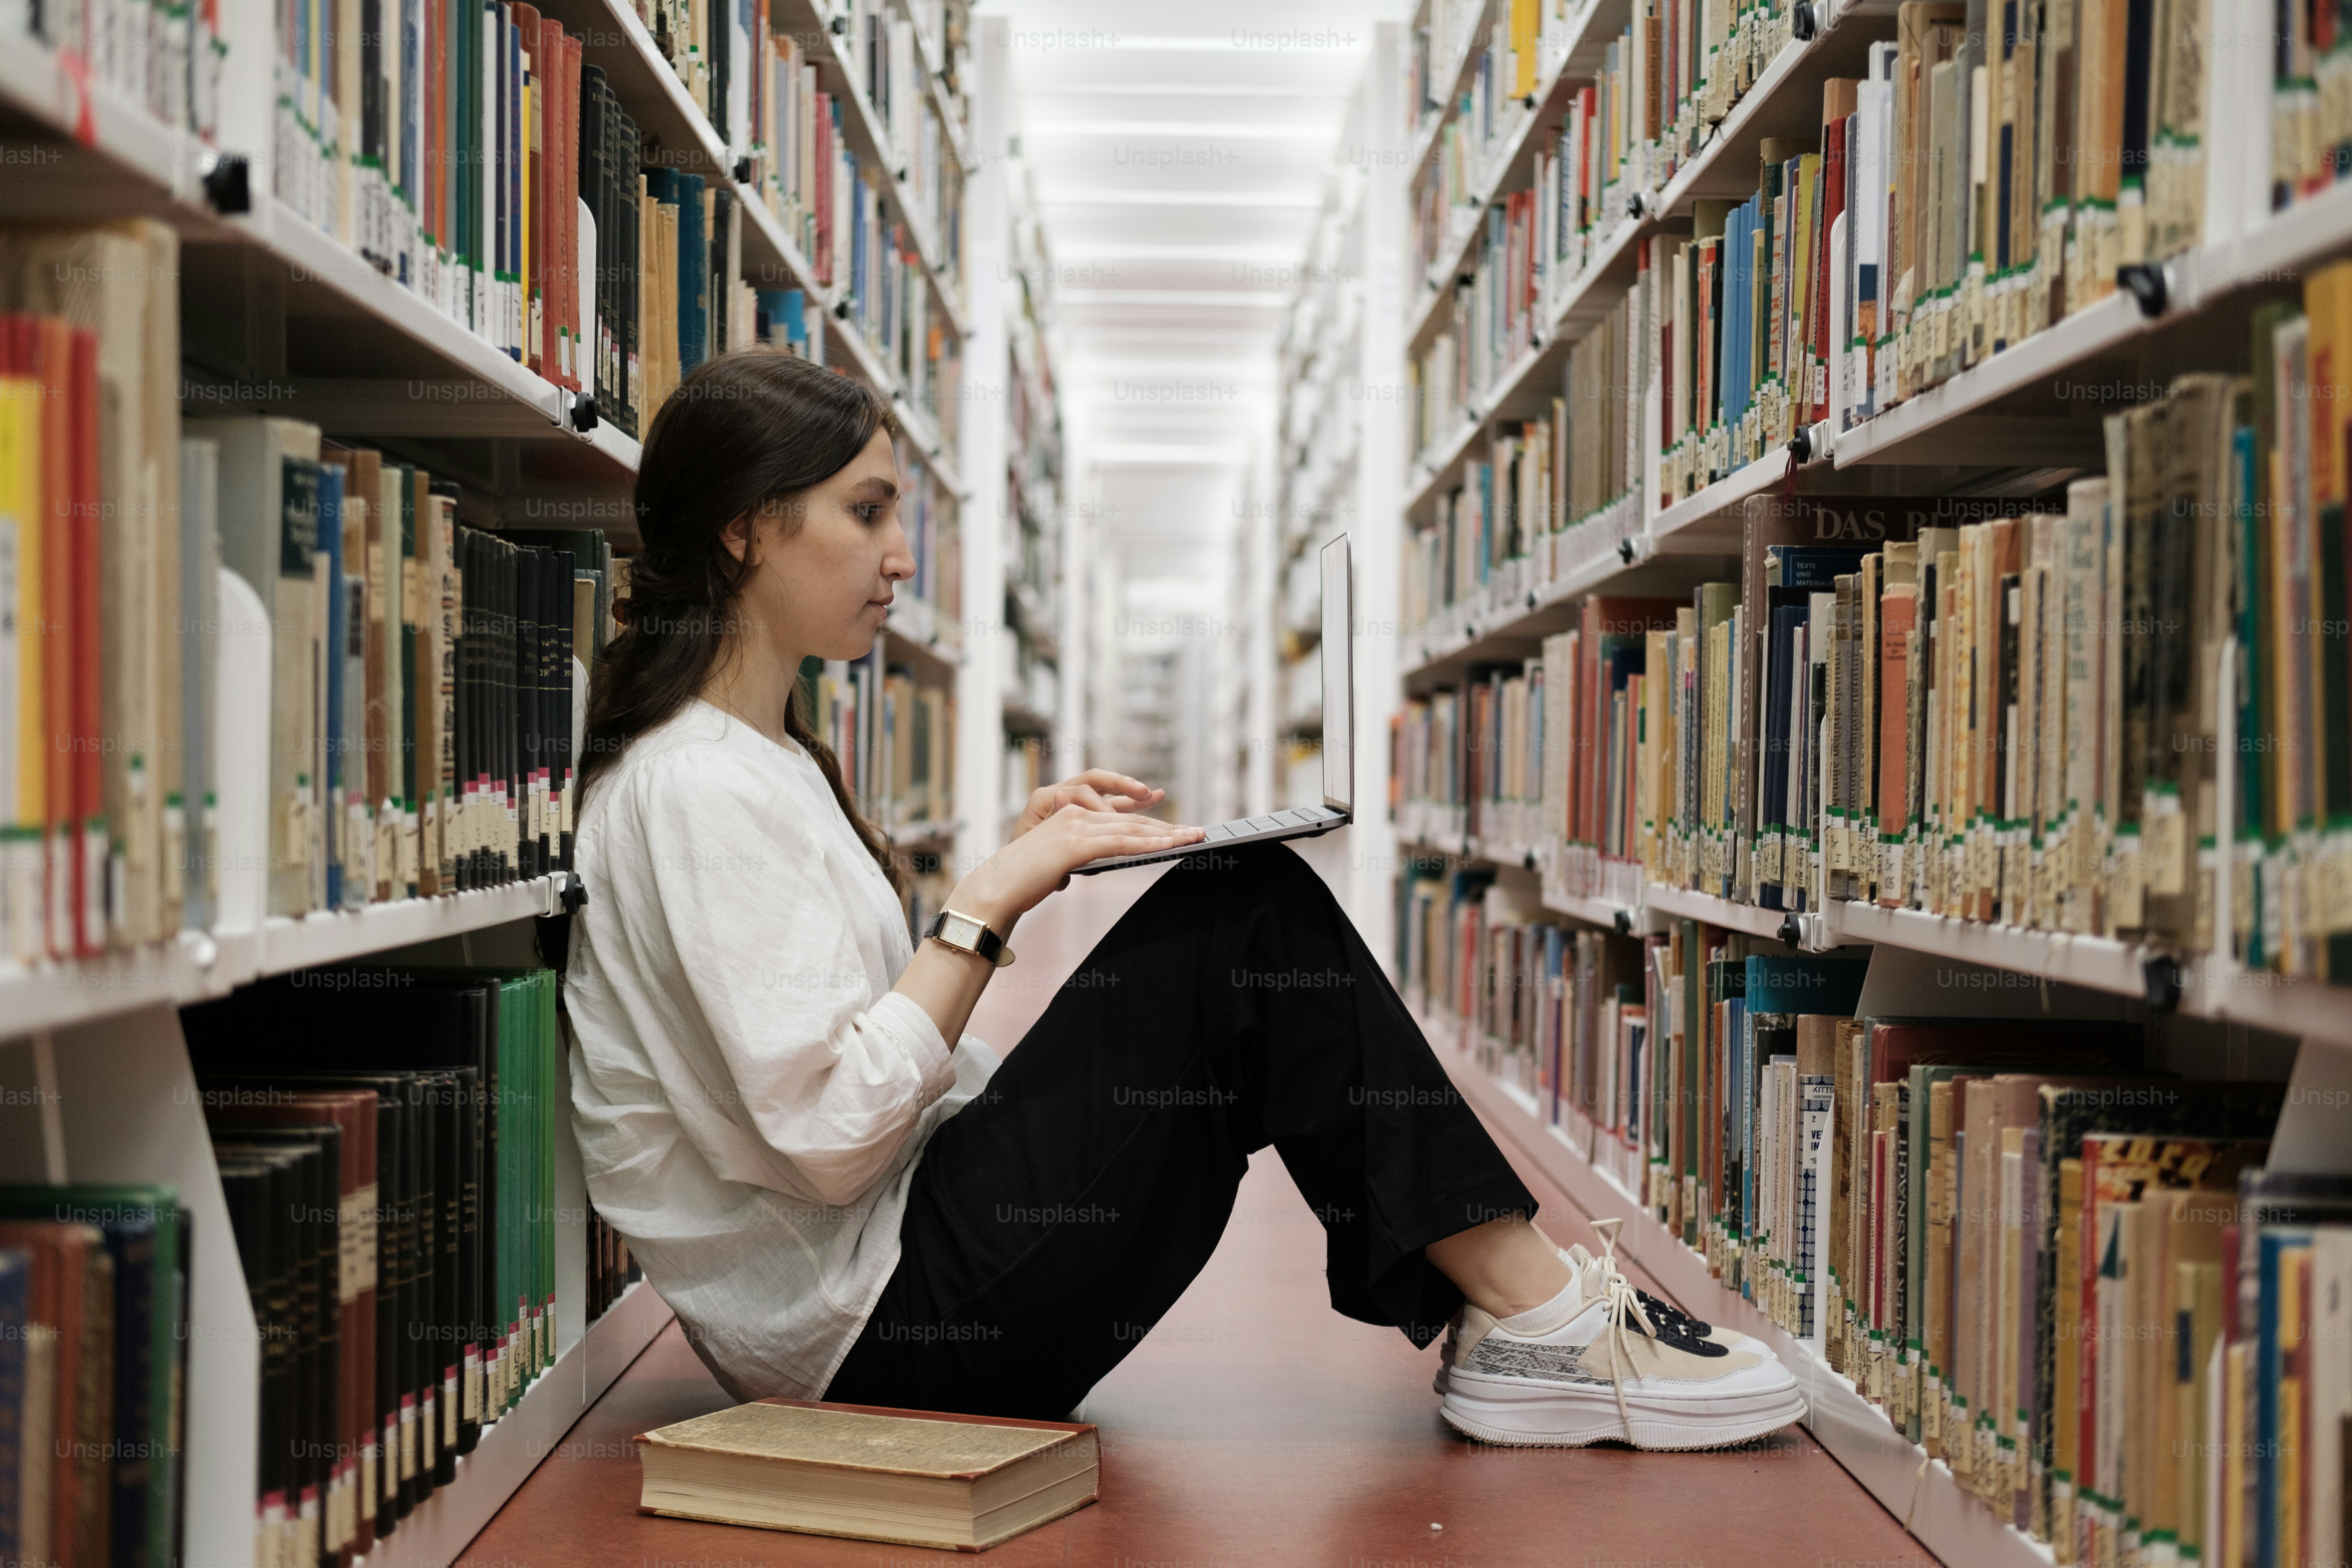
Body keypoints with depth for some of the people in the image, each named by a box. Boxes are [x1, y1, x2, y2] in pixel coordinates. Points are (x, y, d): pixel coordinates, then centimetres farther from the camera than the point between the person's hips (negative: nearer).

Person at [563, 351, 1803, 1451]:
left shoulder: (755, 756, 15)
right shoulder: (694, 785, -16)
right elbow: (830, 1135, -23)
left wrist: (1014, 868, 7)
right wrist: (995, 893, -17)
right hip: (873, 1328, -10)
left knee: (1253, 905, 2)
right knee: (1245, 918, -13)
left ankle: (1499, 1323, -2)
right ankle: (1539, 1316, -7)